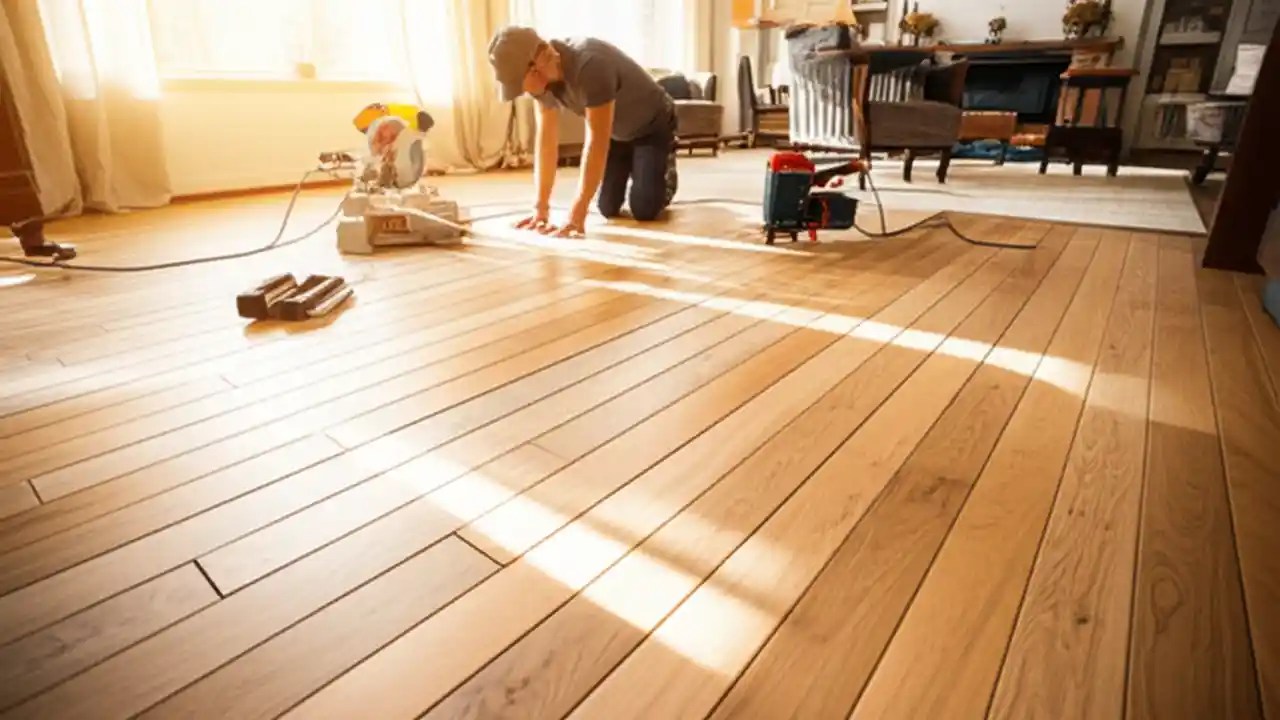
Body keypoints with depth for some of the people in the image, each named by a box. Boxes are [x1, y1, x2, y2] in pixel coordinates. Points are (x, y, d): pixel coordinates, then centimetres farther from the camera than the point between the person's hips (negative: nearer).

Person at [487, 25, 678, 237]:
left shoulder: (590, 65, -40)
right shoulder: (543, 77, -18)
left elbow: (596, 142, -42)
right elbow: (546, 141, -16)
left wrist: (577, 213, -44)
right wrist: (541, 208, -21)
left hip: (653, 127, -6)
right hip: (615, 131, 6)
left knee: (643, 209, -16)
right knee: (608, 208, -1)